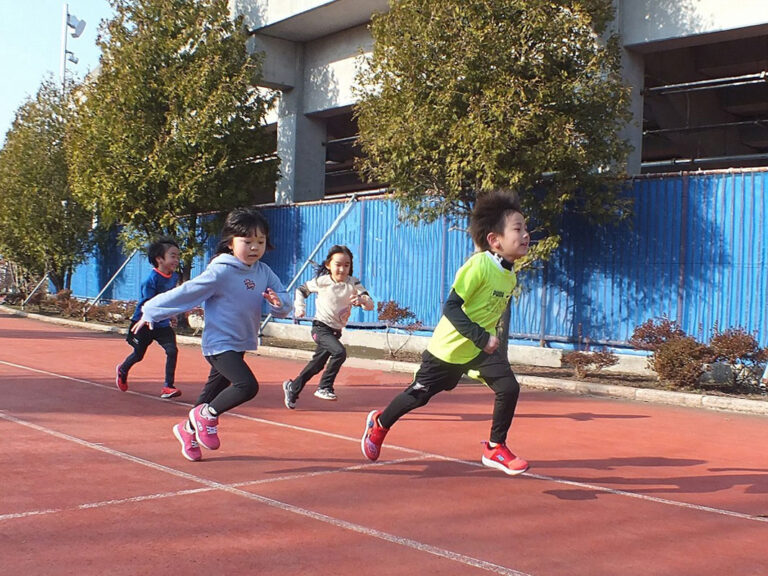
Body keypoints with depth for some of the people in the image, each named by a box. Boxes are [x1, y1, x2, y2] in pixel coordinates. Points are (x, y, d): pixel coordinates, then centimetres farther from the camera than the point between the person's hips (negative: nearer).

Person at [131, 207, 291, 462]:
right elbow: (185, 293, -12)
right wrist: (151, 312, -6)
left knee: (214, 390, 20)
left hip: (239, 345, 7)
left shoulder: (264, 272, 0)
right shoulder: (221, 272, -17)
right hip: (219, 344, -7)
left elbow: (285, 304, -1)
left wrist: (278, 303, -25)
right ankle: (207, 415, -1)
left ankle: (188, 428, 42)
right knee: (248, 386, -23)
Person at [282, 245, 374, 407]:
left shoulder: (353, 283, -7)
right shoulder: (321, 281, -10)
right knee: (339, 352, -28)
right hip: (321, 328, -4)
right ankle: (324, 388, -15)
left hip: (336, 331, 4)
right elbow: (301, 290, 8)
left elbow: (370, 304, -17)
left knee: (316, 365, 14)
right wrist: (300, 307, -7)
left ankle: (293, 388, 36)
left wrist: (362, 300, -38)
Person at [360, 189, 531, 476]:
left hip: (482, 347, 6)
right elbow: (451, 307, -28)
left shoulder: (510, 275, -1)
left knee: (509, 388, -13)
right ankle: (380, 423, 39)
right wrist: (482, 338, -33)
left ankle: (496, 448, 5)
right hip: (448, 347, -6)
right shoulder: (478, 265, -25)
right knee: (419, 395, 10)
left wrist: (489, 338, 13)